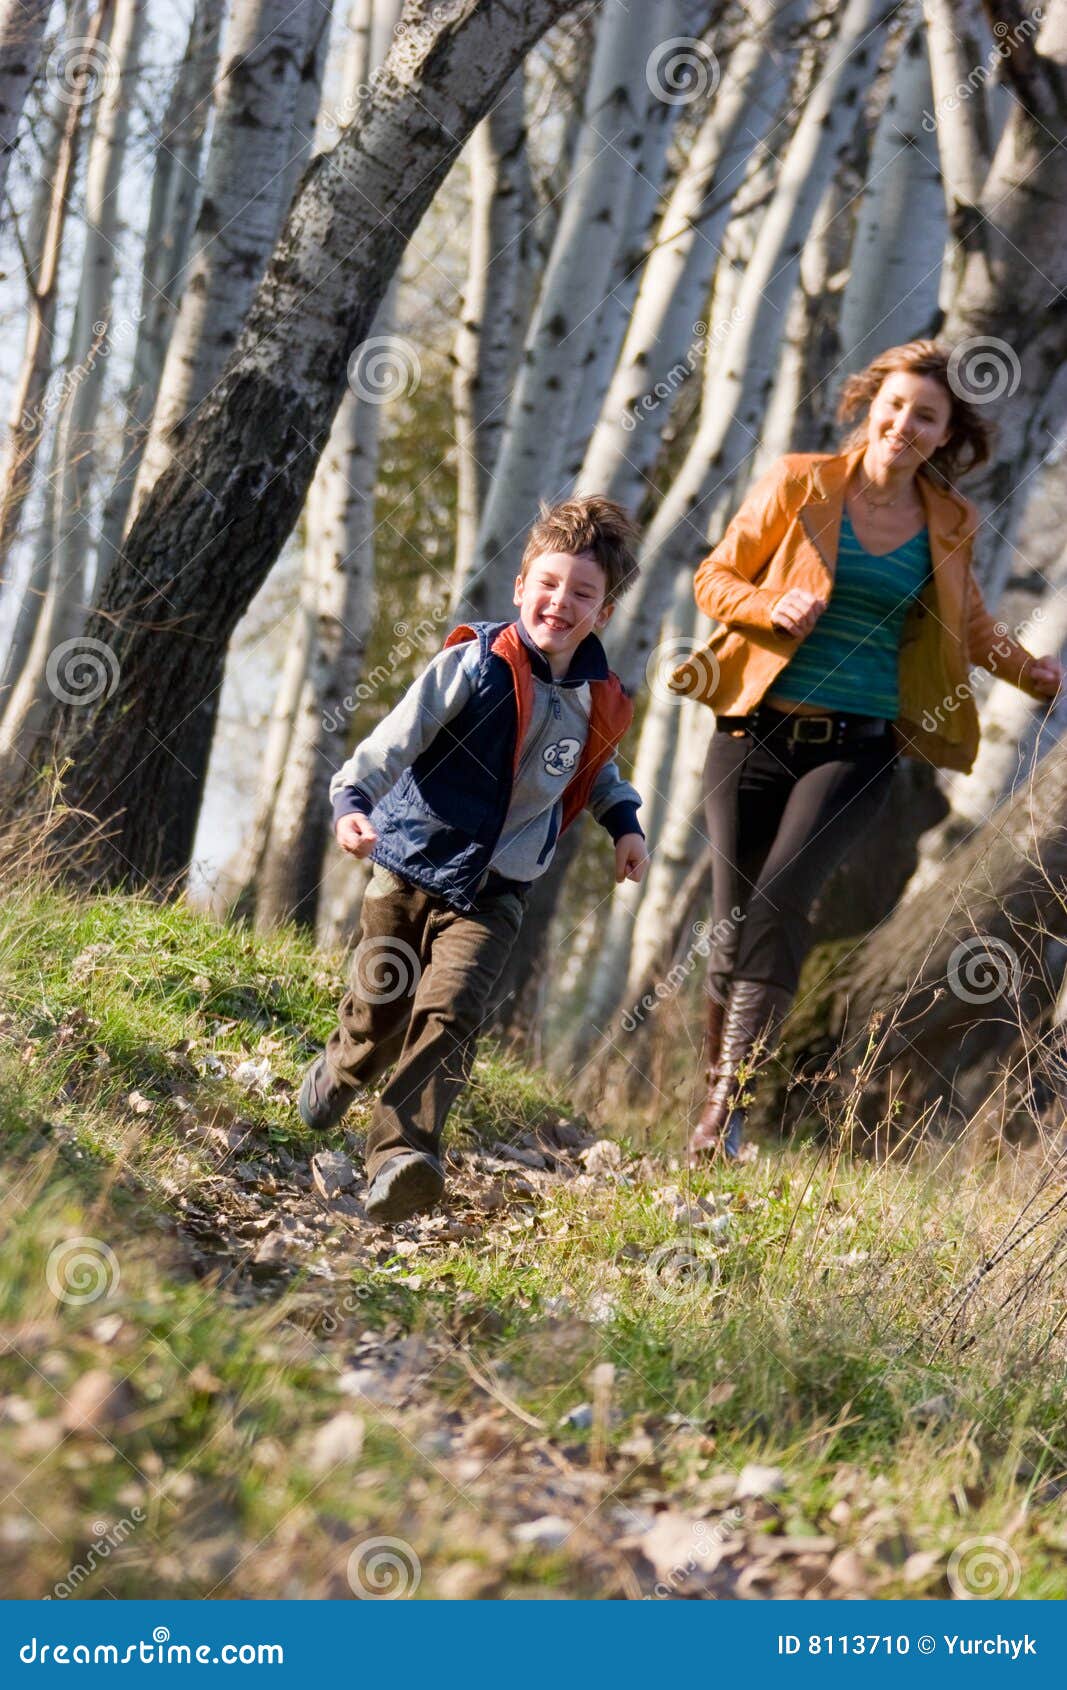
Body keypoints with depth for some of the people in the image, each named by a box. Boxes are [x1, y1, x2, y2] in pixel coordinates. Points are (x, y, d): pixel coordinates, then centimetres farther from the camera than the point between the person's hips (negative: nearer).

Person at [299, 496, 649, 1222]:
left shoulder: (599, 701, 0)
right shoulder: (473, 665, -14)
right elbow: (396, 740, -19)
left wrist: (623, 821, 10)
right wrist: (353, 800, -34)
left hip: (493, 893, 1)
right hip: (410, 867, -1)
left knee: (450, 1012, -20)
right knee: (377, 1012, 11)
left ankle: (403, 1151, -28)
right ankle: (339, 1073, 46)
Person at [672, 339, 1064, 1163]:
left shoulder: (949, 523, 7)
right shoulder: (799, 483, 0)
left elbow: (968, 620, 24)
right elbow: (715, 576, 7)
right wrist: (771, 606, -13)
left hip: (857, 747, 0)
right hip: (758, 731, 0)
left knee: (781, 899, -21)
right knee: (734, 918, -1)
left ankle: (728, 1107, -23)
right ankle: (713, 1098, 16)